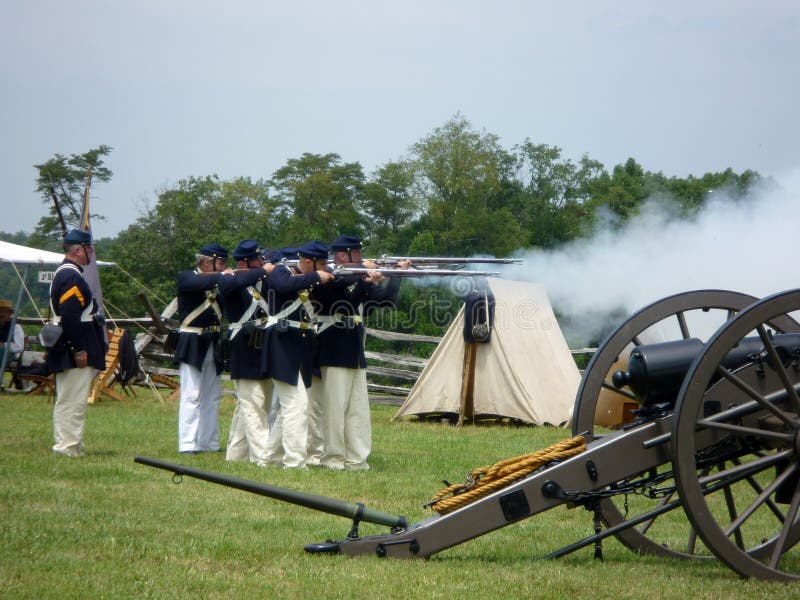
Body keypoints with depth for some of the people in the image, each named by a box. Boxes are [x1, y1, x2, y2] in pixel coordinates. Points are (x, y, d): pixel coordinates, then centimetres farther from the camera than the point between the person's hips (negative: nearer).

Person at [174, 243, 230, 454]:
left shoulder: (217, 282, 15)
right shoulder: (186, 277, -5)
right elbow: (199, 284, -27)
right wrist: (222, 276, -21)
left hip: (213, 346, 7)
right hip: (193, 345, -7)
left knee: (212, 397, 9)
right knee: (191, 395, -8)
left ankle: (209, 442, 14)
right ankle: (187, 444, -8)